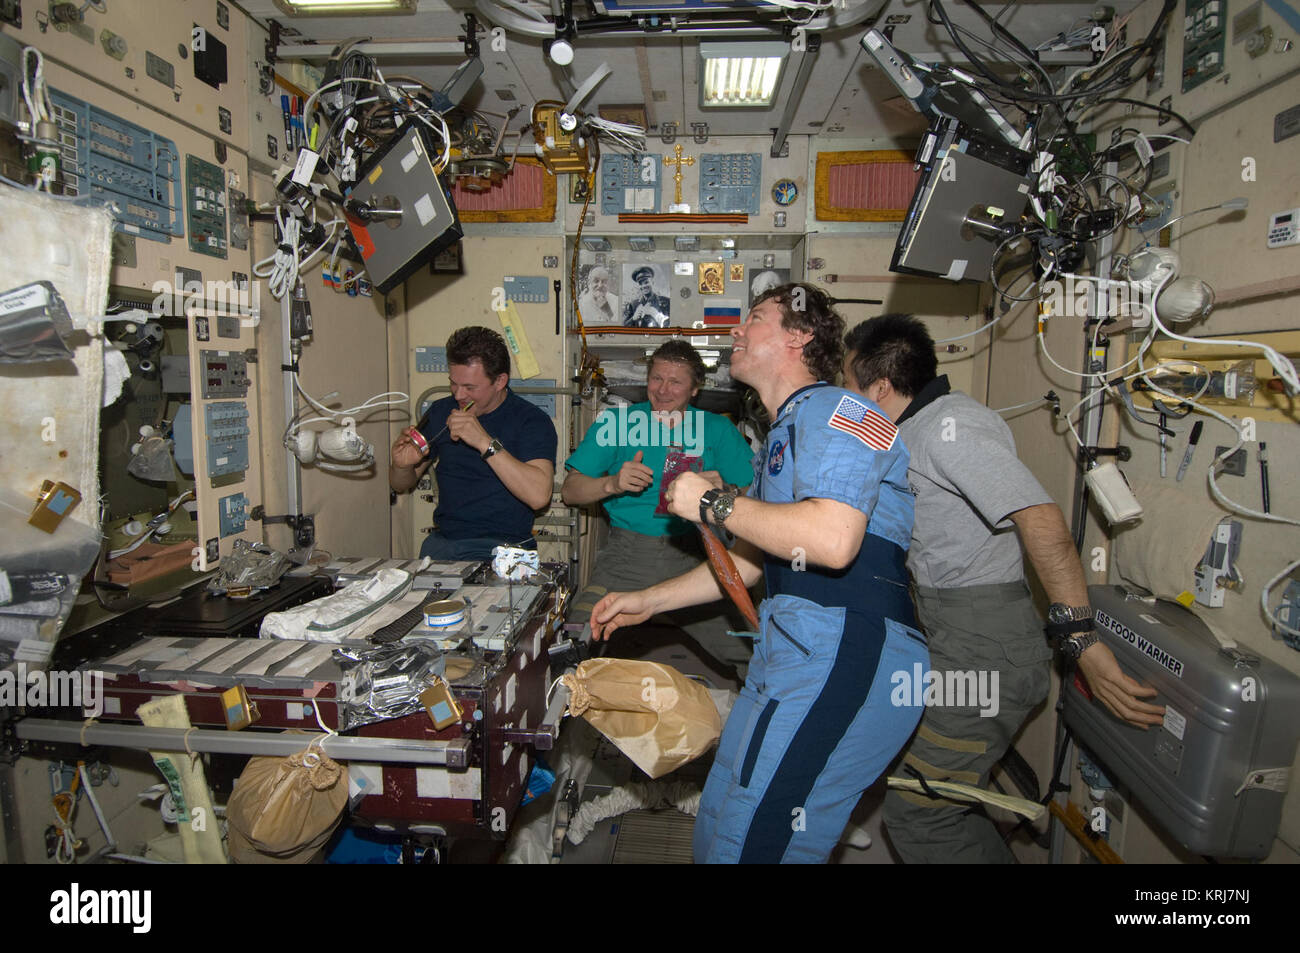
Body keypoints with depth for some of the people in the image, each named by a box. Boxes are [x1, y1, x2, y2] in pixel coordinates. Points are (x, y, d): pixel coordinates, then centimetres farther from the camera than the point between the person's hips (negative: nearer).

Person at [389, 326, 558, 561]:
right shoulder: (441, 412, 10)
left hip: (503, 546, -5)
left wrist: (485, 443, -24)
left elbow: (539, 496, -23)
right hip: (442, 540, 5)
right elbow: (400, 485, 20)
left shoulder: (532, 421, -6)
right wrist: (402, 466, -5)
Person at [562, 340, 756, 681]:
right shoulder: (617, 422, 11)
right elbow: (570, 490, 6)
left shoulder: (718, 429, 12)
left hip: (695, 553, 1)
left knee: (752, 655, -12)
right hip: (628, 549, 0)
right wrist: (612, 484, -12)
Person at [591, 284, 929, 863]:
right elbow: (747, 563, 30)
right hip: (791, 649, 10)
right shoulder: (781, 435, 25)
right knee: (717, 830, 15)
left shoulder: (831, 409, -7)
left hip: (845, 649, -10)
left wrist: (712, 503, -12)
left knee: (752, 843, -6)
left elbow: (833, 539, -25)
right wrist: (646, 602, 27)